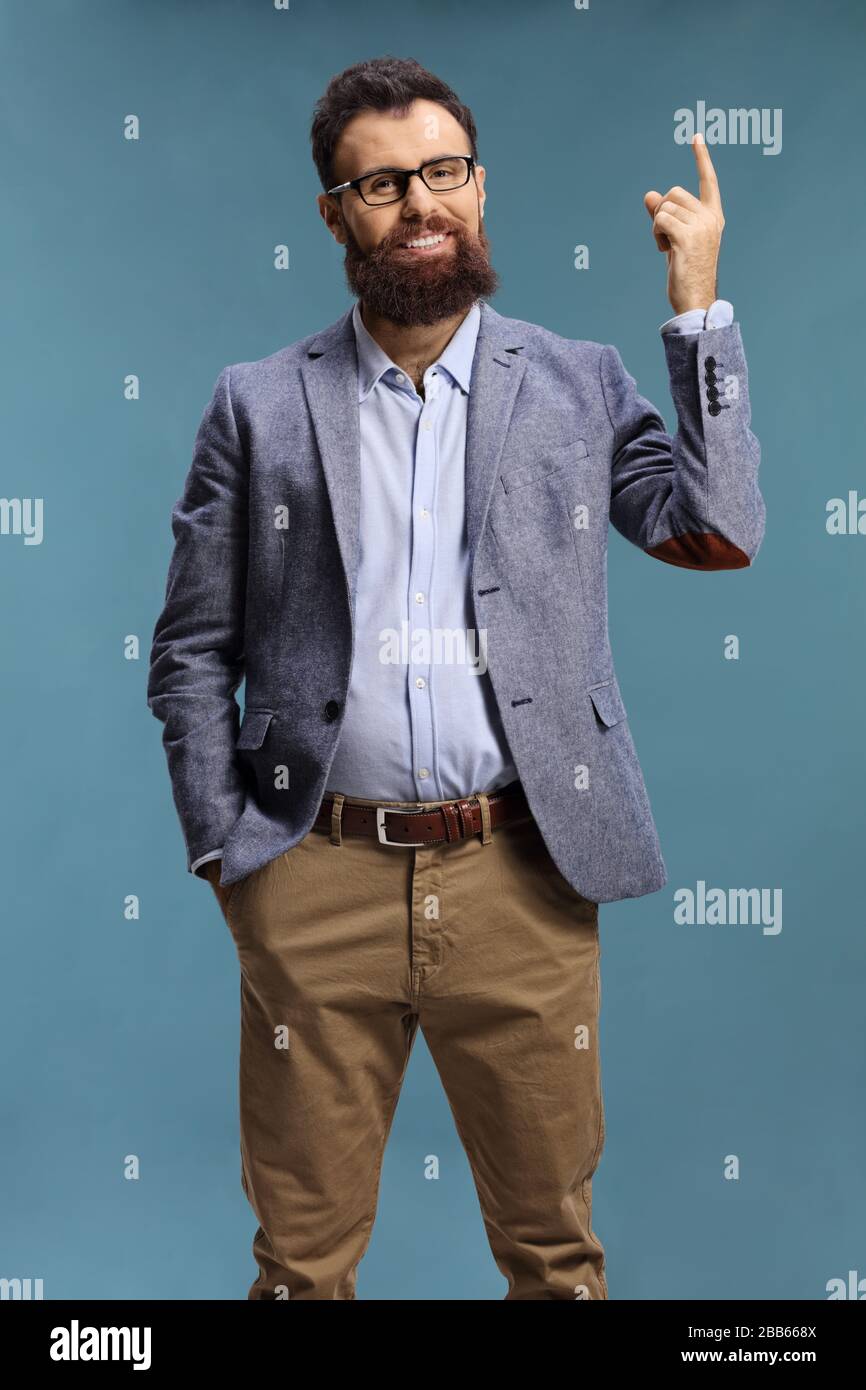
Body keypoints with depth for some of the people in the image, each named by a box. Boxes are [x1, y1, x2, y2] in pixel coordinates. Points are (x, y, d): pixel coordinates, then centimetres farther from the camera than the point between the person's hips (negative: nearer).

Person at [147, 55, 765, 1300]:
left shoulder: (579, 384, 7)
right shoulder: (259, 405, 5)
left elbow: (716, 534, -5)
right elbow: (191, 652, 6)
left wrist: (698, 310, -4)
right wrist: (222, 852, -2)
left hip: (523, 876, 1)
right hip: (319, 880, 0)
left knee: (554, 1244, 16)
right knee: (304, 1255, 14)